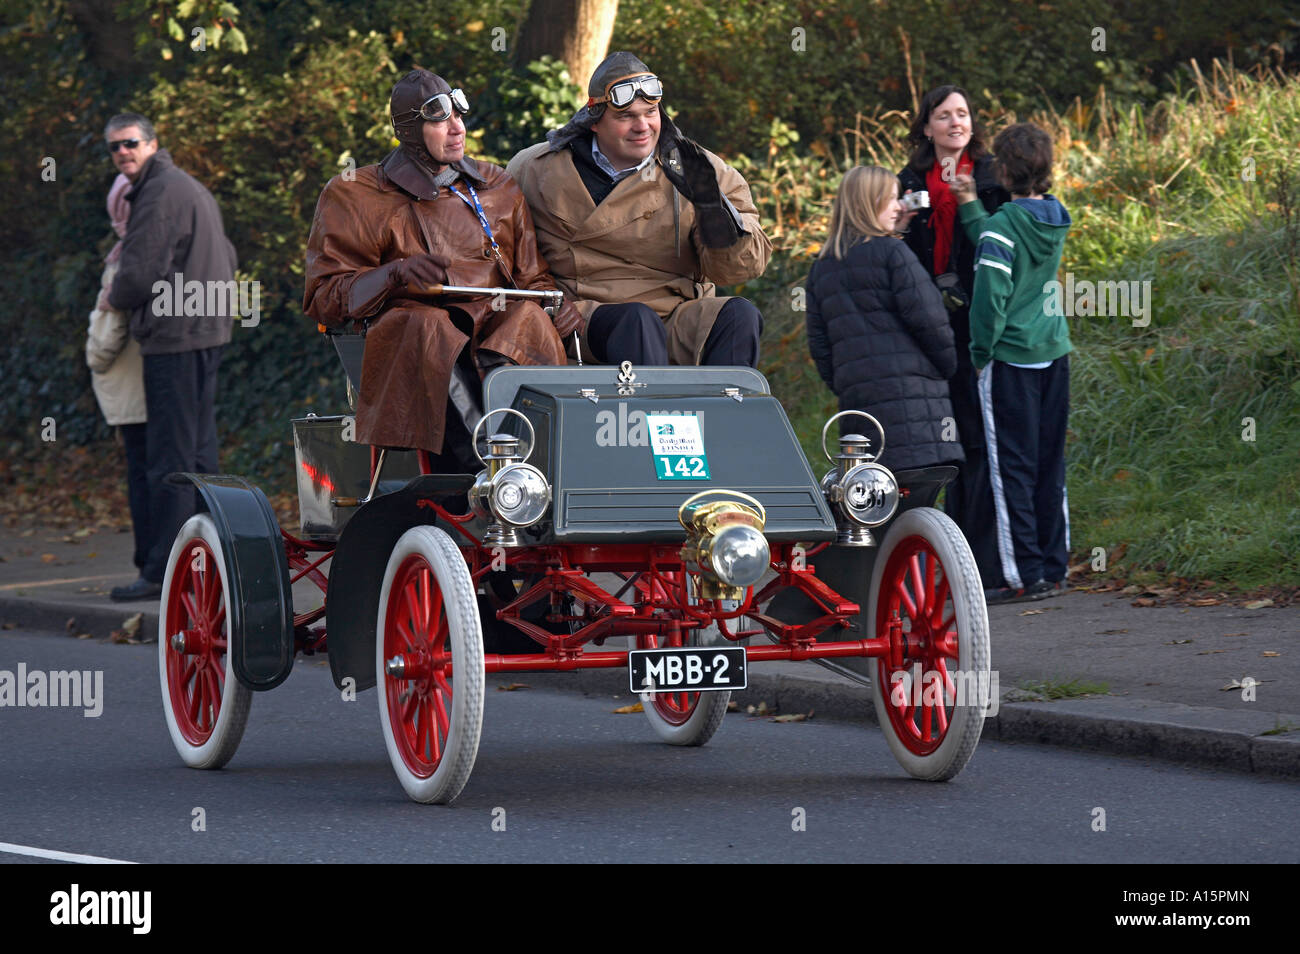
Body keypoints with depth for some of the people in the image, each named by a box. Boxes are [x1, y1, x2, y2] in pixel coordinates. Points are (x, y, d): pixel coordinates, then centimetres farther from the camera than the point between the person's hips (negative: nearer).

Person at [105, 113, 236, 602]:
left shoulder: (160, 193, -13)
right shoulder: (191, 187, 20)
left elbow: (139, 273, -16)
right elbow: (227, 256, 29)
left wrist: (116, 298, 2)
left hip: (174, 338, -10)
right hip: (207, 330, 10)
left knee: (169, 458, -10)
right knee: (199, 453, 12)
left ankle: (163, 571, -10)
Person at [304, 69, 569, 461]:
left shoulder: (499, 189, 25)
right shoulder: (354, 196, 14)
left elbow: (532, 277, 26)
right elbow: (324, 298, 7)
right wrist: (396, 274, -12)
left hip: (497, 325, 3)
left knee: (528, 316, -33)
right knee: (428, 329, -40)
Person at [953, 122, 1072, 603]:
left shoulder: (1003, 224, -16)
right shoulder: (1054, 220, 6)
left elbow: (992, 294, -17)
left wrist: (981, 353, -5)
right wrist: (970, 206, 22)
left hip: (1011, 360, -7)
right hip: (1054, 350, 7)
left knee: (1012, 468, -2)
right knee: (1050, 464, 12)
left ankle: (1026, 575, -3)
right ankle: (1054, 569, 16)